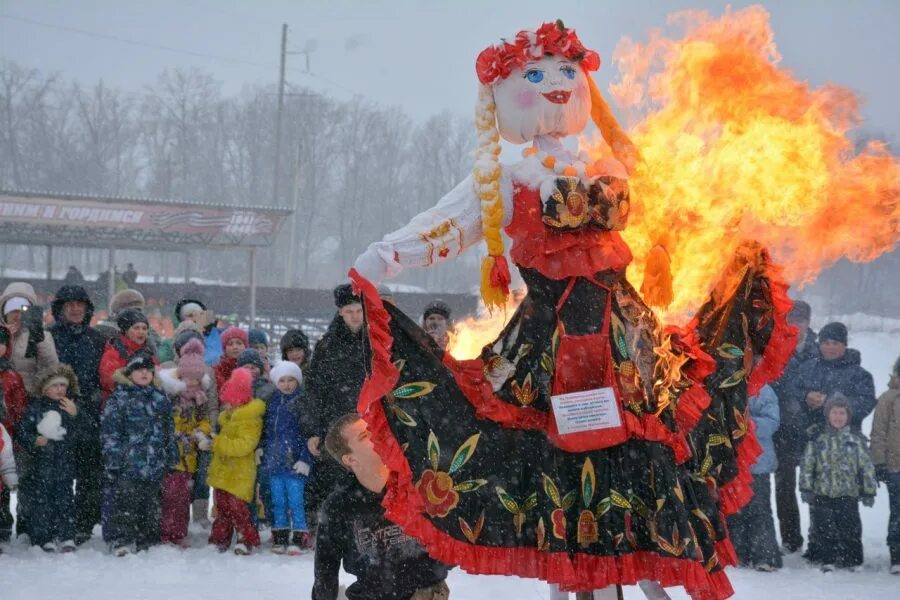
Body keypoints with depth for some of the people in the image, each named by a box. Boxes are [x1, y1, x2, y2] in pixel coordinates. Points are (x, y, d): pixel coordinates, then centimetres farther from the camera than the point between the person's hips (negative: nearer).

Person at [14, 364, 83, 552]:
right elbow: (21, 431, 0)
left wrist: (75, 415, -15)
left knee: (64, 500, 2)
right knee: (41, 502, -2)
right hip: (41, 462, -2)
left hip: (64, 464, 2)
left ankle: (66, 537, 7)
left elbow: (80, 433, 0)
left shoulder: (70, 407, 9)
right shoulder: (36, 408, 1)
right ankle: (43, 539, 3)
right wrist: (35, 441, -16)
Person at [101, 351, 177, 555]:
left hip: (156, 466, 5)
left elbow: (170, 431, 19)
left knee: (152, 506, 10)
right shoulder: (119, 398, -1)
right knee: (126, 505, -6)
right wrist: (113, 461, -11)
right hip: (128, 466, -5)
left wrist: (172, 460, 15)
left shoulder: (160, 398, 14)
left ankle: (148, 540, 19)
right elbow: (110, 432, -5)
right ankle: (123, 541, 1)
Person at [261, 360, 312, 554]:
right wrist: (262, 450, 14)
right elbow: (266, 430, 20)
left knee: (295, 501, -4)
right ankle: (280, 538, 17)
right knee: (278, 502, 10)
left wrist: (305, 459, -13)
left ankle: (299, 538, 2)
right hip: (274, 461, 5)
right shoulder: (272, 403, 11)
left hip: (295, 463, -5)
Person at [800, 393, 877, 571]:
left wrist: (869, 491, 2)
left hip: (848, 494, 0)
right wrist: (806, 488, -3)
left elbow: (867, 467, 6)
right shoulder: (817, 439, 3)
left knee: (849, 529, 3)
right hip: (822, 494, 0)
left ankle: (851, 559, 15)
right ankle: (826, 559, 11)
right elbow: (807, 465, 3)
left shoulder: (856, 439, 4)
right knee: (823, 528, 1)